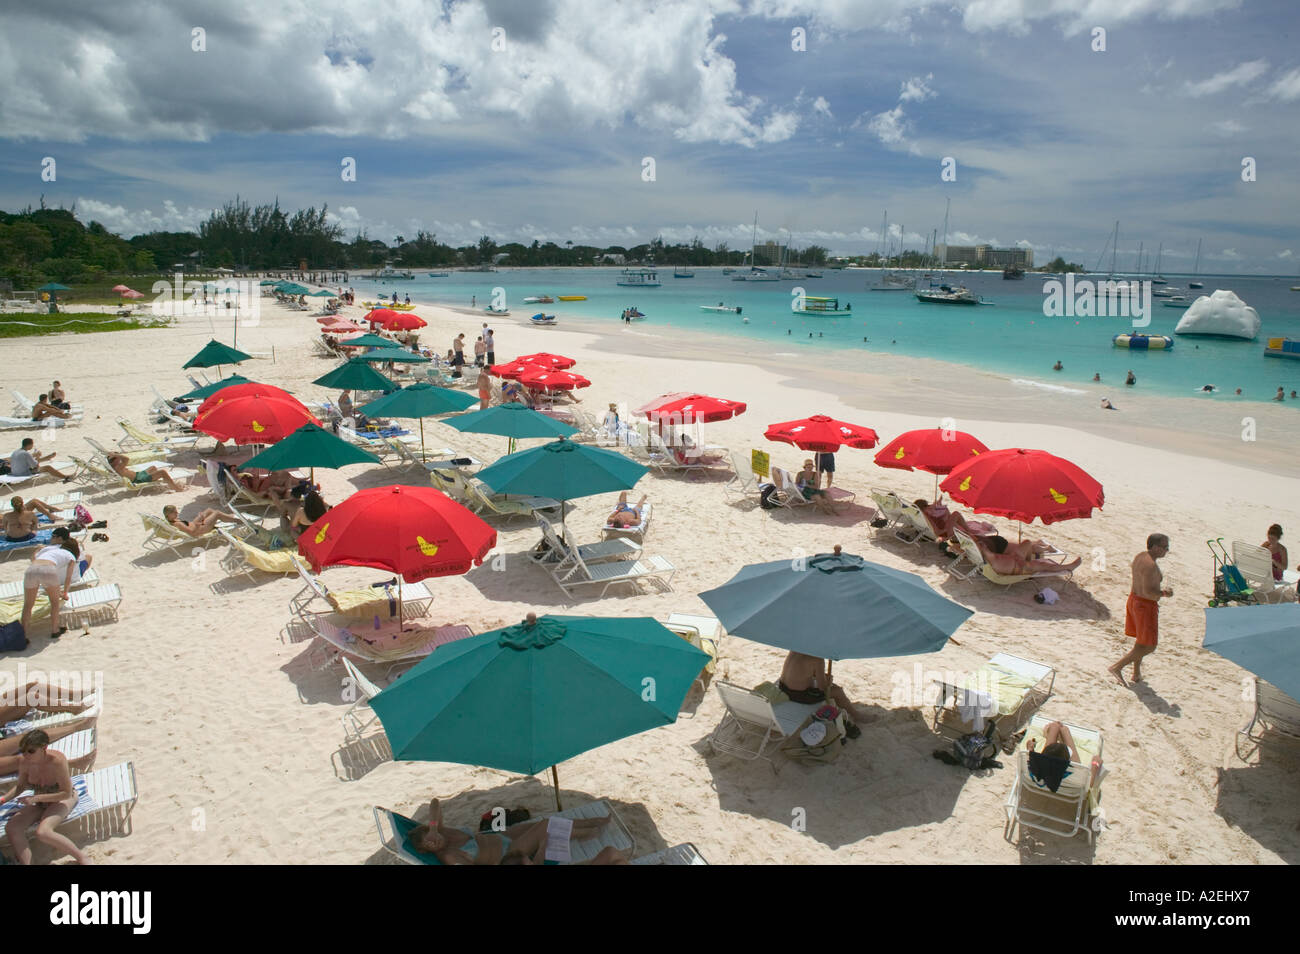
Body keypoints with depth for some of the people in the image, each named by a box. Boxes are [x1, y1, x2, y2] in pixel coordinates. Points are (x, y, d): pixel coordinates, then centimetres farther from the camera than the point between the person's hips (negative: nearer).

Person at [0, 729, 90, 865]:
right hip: (40, 802, 6)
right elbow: (20, 785, 11)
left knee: (42, 833, -29)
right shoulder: (24, 762, -11)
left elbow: (67, 793, -22)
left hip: (62, 799, -6)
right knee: (11, 828, -17)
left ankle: (81, 857, -14)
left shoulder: (57, 760, -28)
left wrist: (36, 798, -26)